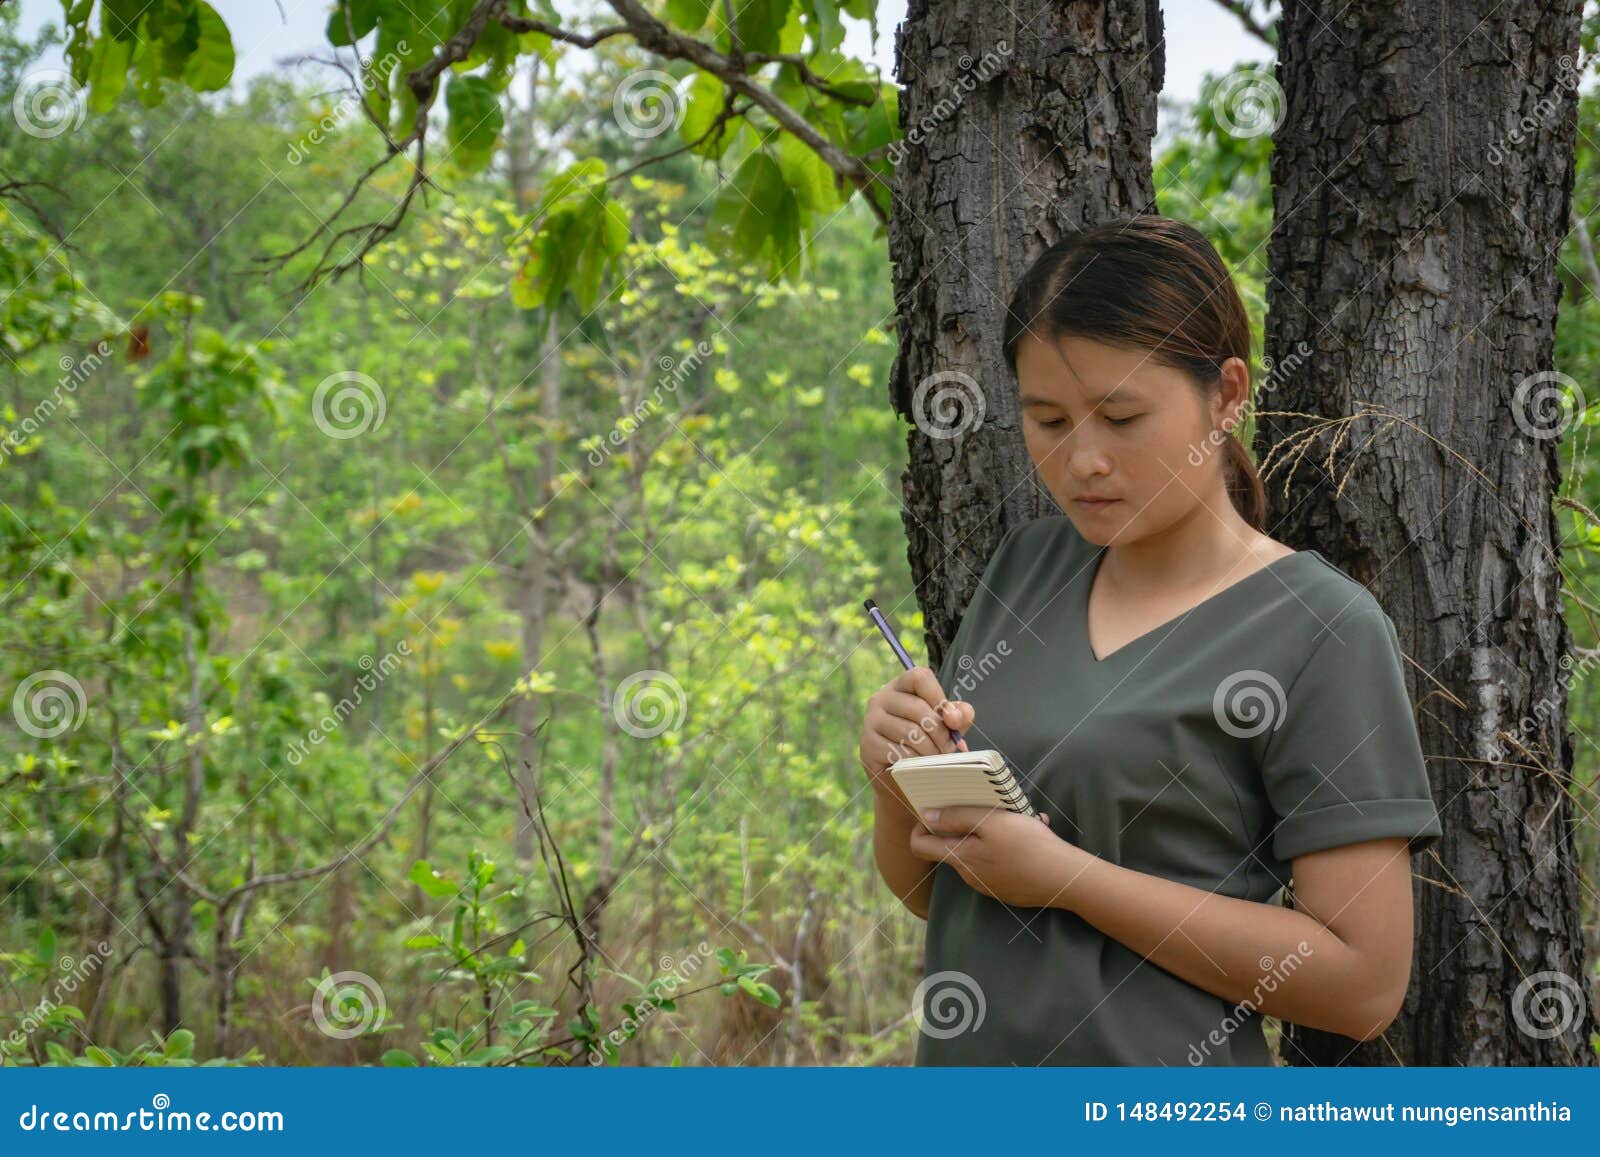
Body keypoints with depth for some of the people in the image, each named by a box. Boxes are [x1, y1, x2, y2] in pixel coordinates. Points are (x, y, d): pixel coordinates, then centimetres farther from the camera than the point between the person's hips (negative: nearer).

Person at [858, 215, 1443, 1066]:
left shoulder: (1320, 628, -13)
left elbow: (1363, 982, -17)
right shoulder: (1023, 566, 3)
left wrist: (1064, 874, -20)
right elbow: (925, 889, 10)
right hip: (962, 1081, 5)